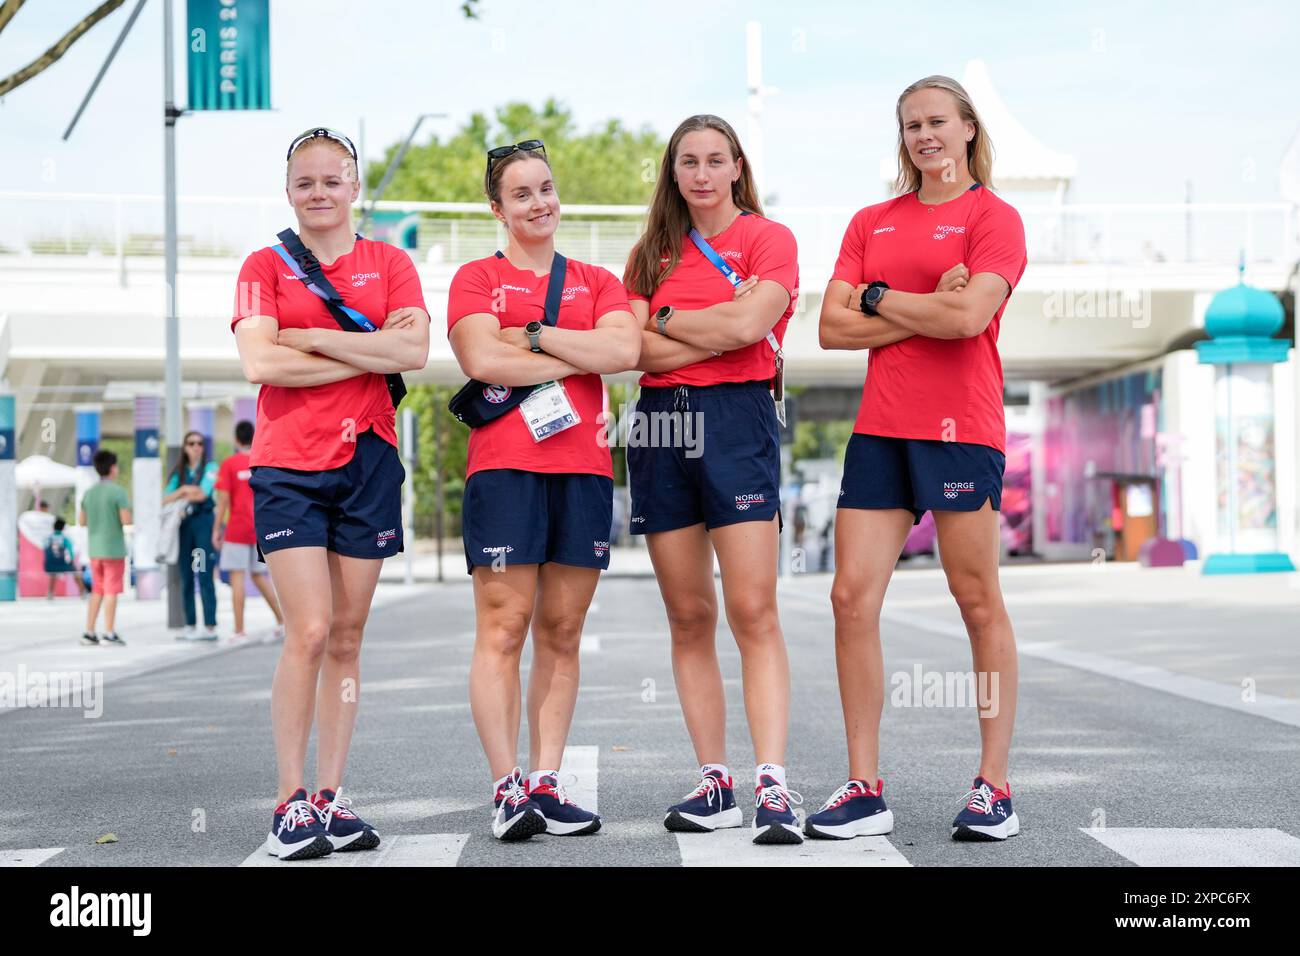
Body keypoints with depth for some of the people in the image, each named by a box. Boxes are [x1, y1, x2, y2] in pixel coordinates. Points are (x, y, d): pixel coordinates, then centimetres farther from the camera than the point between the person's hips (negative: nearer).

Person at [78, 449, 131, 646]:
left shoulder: (89, 492, 8)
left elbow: (82, 521, 12)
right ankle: (109, 634, -2)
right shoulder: (118, 491, -11)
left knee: (97, 591, 13)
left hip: (94, 548, 6)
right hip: (113, 548, -6)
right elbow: (126, 520, -17)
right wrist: (128, 510, 4)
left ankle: (89, 632, 11)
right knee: (111, 591, -2)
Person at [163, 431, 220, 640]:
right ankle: (190, 626, 9)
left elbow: (203, 494, -9)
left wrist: (182, 493, 3)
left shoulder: (210, 467, 3)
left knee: (205, 576, -11)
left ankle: (210, 627, -12)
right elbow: (166, 499, 7)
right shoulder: (180, 472, 16)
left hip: (204, 522, -5)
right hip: (185, 523, 5)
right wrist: (184, 491, -10)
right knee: (186, 577, 4)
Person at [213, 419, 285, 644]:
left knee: (237, 576, -3)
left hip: (237, 529, -4)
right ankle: (281, 621, 13)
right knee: (259, 576, 17)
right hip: (262, 529, 4)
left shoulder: (229, 464, -5)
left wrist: (217, 529, -3)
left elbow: (223, 500, -8)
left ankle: (239, 631, -5)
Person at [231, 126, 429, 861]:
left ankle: (332, 798, 10)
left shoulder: (390, 264, 10)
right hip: (288, 463, -2)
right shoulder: (266, 266, 7)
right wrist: (368, 353, -8)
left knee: (347, 637, 5)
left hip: (368, 461, 2)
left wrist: (312, 337, -9)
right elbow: (260, 363, -9)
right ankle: (290, 804, -4)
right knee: (310, 631, -12)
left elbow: (415, 349, -7)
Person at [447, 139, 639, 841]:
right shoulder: (476, 278, 9)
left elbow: (625, 349, -1)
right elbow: (483, 360, -9)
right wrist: (582, 357, -3)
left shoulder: (597, 282, 18)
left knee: (561, 633, 3)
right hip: (504, 467, -3)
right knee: (502, 629, -9)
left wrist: (534, 336, -5)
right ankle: (506, 789, -8)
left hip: (584, 468, 3)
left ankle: (545, 782, 5)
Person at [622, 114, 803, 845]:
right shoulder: (653, 254, 15)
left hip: (737, 420, -5)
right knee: (689, 617, 5)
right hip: (660, 423, 5)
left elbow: (747, 325, -13)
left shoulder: (768, 238, 4)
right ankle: (716, 784, 10)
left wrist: (665, 320, 1)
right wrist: (720, 330, -8)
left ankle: (773, 786, -16)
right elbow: (636, 351, 1)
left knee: (754, 611, -12)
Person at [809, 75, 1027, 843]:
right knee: (852, 597, -1)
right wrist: (927, 311, -5)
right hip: (880, 428, 5)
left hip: (961, 427, -5)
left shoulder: (993, 216, 1)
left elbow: (970, 316, -15)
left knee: (978, 602, 0)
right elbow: (833, 327, 6)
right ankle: (865, 789, 5)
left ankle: (994, 788, 8)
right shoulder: (872, 223, 16)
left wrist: (880, 298, -2)